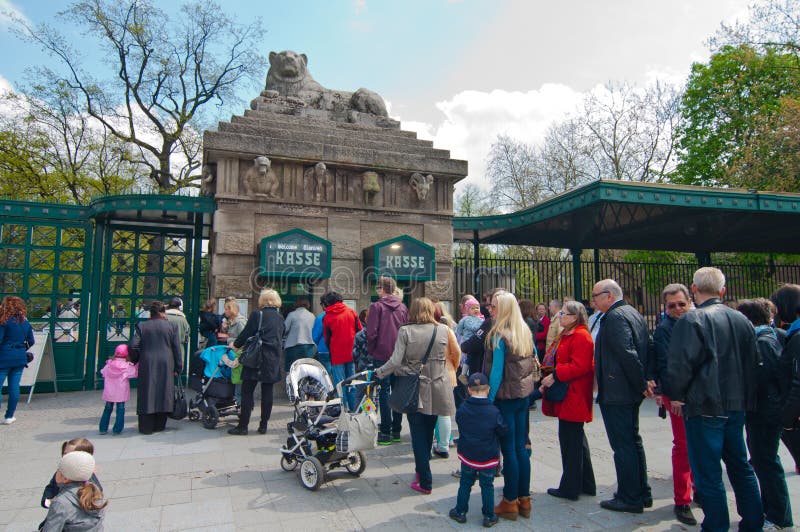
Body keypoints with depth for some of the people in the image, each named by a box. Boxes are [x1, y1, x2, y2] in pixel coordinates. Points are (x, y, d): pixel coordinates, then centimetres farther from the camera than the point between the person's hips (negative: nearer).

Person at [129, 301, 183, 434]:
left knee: (147, 394, 7)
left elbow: (133, 346, -5)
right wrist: (178, 368, 6)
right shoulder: (172, 327, 0)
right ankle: (159, 426, 16)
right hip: (166, 366, 0)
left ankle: (146, 427, 10)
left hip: (147, 366, 0)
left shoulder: (141, 326, 1)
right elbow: (177, 349, -1)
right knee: (163, 394, 9)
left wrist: (135, 360, 14)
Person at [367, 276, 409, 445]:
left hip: (381, 355, -4)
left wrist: (371, 350, 2)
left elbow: (372, 333, -12)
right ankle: (396, 431, 18)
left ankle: (386, 433, 2)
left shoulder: (377, 306, -8)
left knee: (384, 392, 1)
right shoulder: (403, 307, 6)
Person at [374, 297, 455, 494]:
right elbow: (443, 358, 7)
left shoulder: (405, 331, -12)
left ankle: (425, 482, 9)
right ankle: (422, 470, 34)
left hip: (415, 391, -3)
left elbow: (395, 361, -15)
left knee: (418, 435, 6)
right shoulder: (443, 330, -3)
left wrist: (378, 373, -1)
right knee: (428, 432, 18)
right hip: (436, 390, 3)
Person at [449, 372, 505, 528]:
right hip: (488, 457, -1)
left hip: (467, 455, 2)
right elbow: (502, 431, -5)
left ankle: (460, 512, 25)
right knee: (487, 486, 11)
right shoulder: (493, 412, -17)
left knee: (465, 484, 16)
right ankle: (489, 517, 20)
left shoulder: (462, 409, -10)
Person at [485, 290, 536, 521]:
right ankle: (524, 499, 23)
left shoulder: (499, 336, -17)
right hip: (523, 394, 7)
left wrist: (489, 400, -13)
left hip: (505, 396, -7)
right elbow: (533, 359, 16)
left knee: (508, 449, 3)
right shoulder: (526, 332, 5)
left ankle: (510, 502, 14)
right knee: (521, 448, 14)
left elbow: (496, 372, -18)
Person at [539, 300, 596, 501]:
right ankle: (586, 484, 29)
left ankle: (570, 487, 8)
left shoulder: (581, 336, -16)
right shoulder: (567, 335, 17)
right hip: (567, 396, 11)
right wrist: (550, 379, 13)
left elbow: (579, 366, -24)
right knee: (576, 439, 18)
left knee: (570, 440, -3)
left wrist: (555, 376, -21)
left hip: (574, 397, -11)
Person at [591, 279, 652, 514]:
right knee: (633, 441, 18)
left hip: (616, 393, -10)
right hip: (632, 391, 10)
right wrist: (643, 383, 10)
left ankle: (629, 498, 8)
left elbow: (627, 354, -24)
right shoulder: (633, 313, 13)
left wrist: (641, 384, -16)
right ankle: (642, 493, 28)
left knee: (623, 445, -1)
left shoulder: (615, 317, -17)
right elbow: (647, 348, 15)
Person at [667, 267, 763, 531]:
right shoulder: (741, 319, 7)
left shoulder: (692, 320, -15)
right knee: (740, 466, 20)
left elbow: (680, 363, -18)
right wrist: (745, 397, 23)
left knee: (708, 472, 2)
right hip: (736, 405, 8)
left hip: (704, 406, -7)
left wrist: (677, 396, -4)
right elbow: (753, 362, 15)